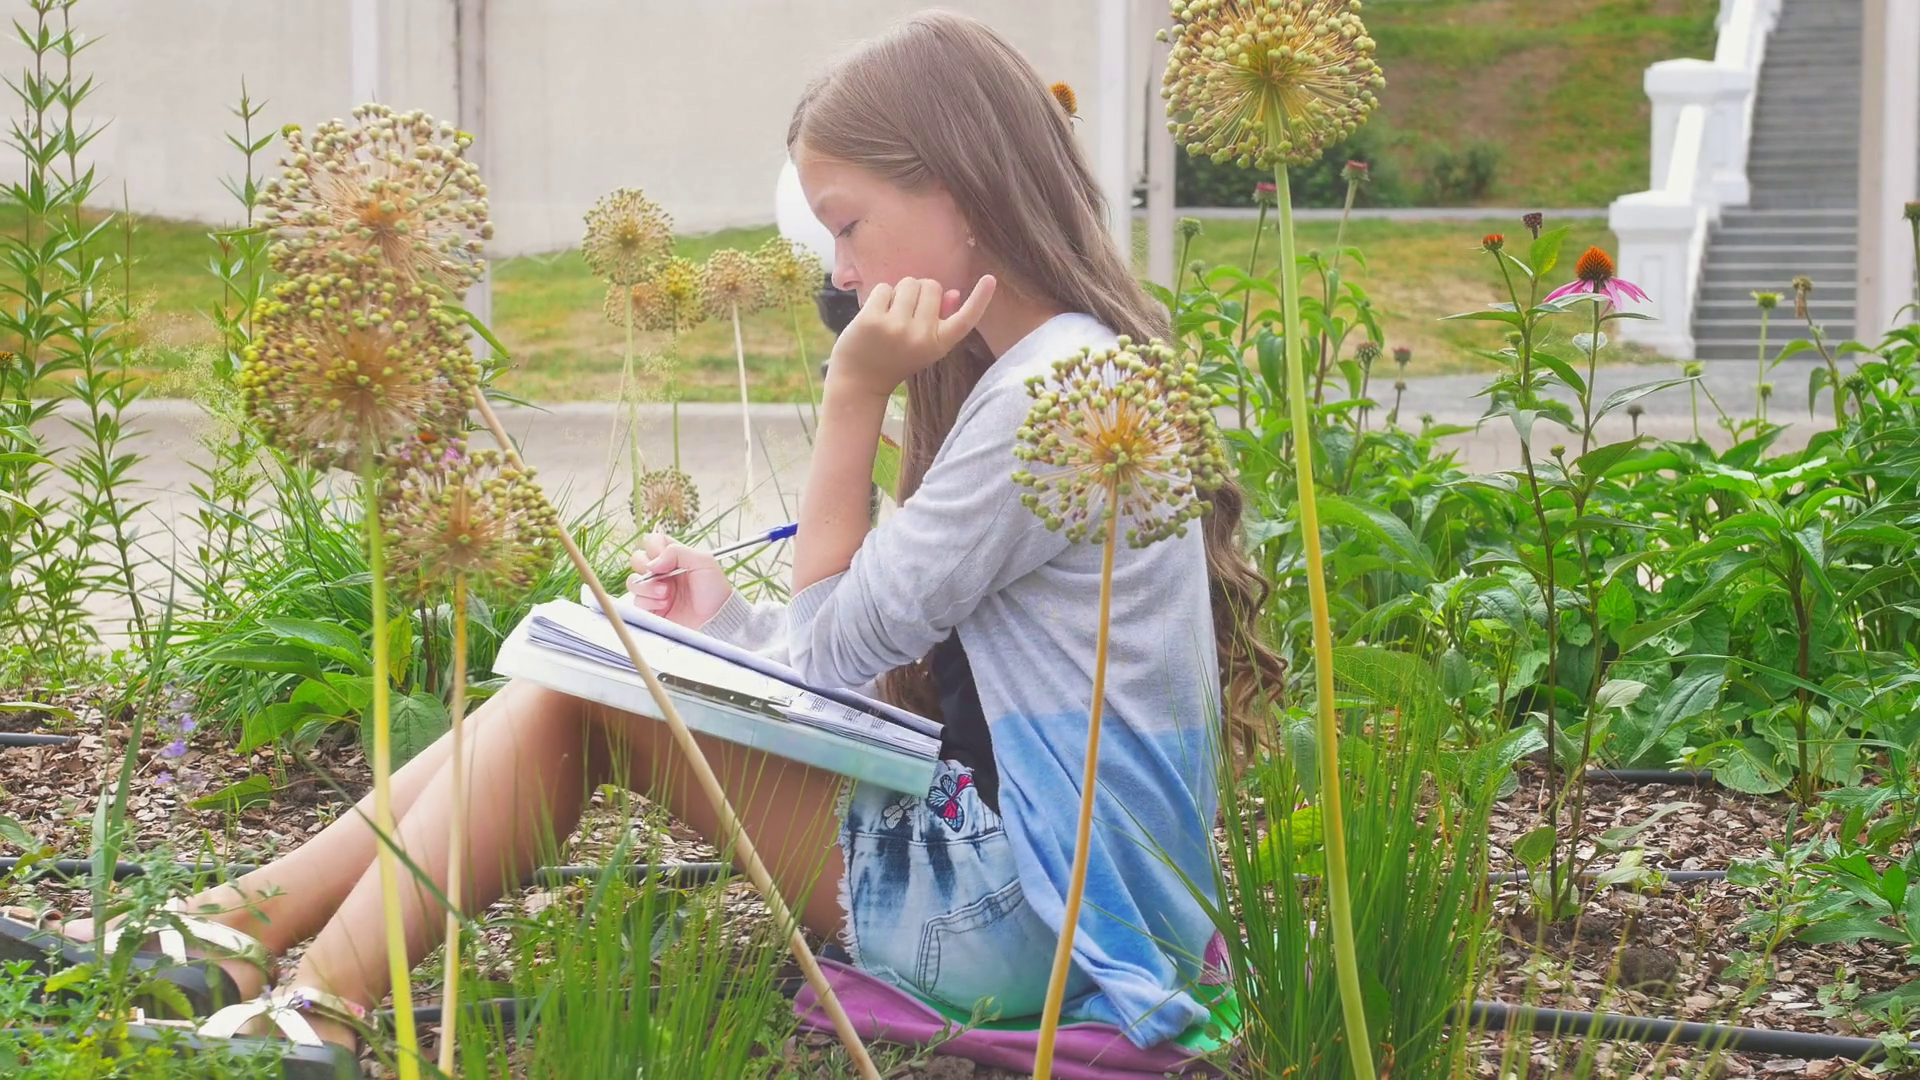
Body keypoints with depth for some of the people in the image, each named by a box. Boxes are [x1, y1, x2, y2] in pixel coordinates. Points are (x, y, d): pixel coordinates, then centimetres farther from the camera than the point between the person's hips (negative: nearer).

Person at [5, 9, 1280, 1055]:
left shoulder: (1053, 390, -17)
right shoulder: (1073, 368, 13)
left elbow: (833, 650, -10)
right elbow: (885, 654, 15)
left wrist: (856, 392, -10)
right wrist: (734, 622, 3)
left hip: (1021, 924, -9)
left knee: (581, 694, -6)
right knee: (576, 676, 5)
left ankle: (321, 998, -1)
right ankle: (243, 933, 6)